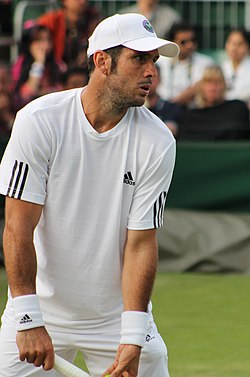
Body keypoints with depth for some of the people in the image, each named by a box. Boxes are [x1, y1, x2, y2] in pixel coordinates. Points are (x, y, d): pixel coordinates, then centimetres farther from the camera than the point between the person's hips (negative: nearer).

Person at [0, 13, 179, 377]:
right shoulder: (39, 121, -13)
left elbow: (141, 243, -9)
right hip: (41, 307, -1)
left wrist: (132, 338, -17)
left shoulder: (157, 142, -9)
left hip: (118, 315, 1)